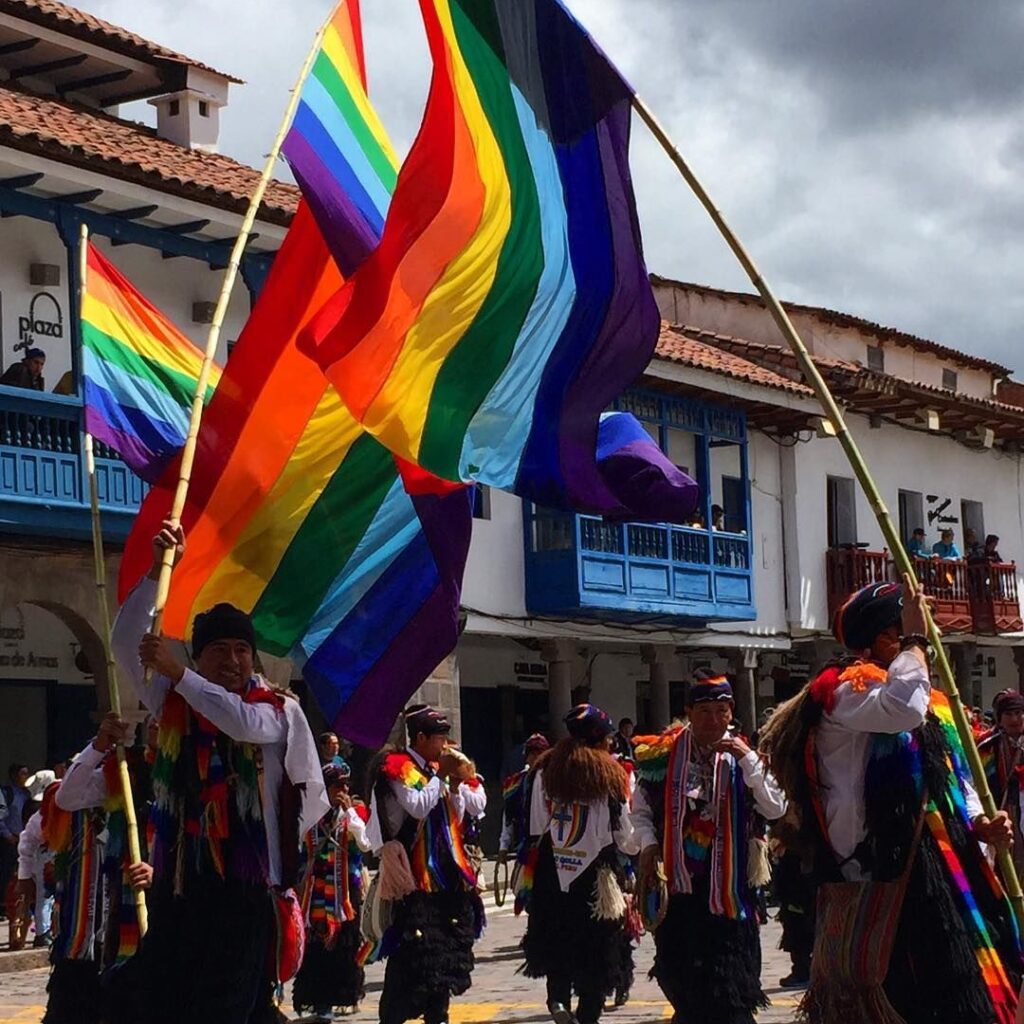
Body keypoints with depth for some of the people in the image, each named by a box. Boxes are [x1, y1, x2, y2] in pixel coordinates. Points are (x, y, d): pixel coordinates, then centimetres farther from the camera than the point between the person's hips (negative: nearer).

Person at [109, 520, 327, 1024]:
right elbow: (126, 642, 6)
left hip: (247, 879, -4)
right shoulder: (171, 700, 13)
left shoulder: (280, 708, 2)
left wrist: (177, 673, -16)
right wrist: (156, 570, -2)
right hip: (179, 877, 4)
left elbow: (243, 723, -20)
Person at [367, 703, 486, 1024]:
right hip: (416, 876, -8)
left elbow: (475, 808, 14)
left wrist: (459, 783, -2)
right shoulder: (398, 767, -7)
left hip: (447, 872, 8)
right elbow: (418, 806, -21)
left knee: (447, 949, 11)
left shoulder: (437, 768, 15)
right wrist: (440, 776, -12)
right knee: (411, 954, -10)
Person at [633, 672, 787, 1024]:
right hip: (677, 876, 2)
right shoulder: (665, 751, 2)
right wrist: (648, 843, -2)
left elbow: (775, 809, -9)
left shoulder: (743, 755, 1)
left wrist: (748, 759, -15)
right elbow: (641, 806, 13)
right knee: (678, 967, 11)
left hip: (727, 881, -1)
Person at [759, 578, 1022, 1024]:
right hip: (885, 868, -8)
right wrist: (914, 640, -12)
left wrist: (978, 823, 3)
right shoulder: (843, 689, -5)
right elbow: (902, 709, -26)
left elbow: (954, 776, 23)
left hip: (943, 865, 9)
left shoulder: (928, 699, 22)